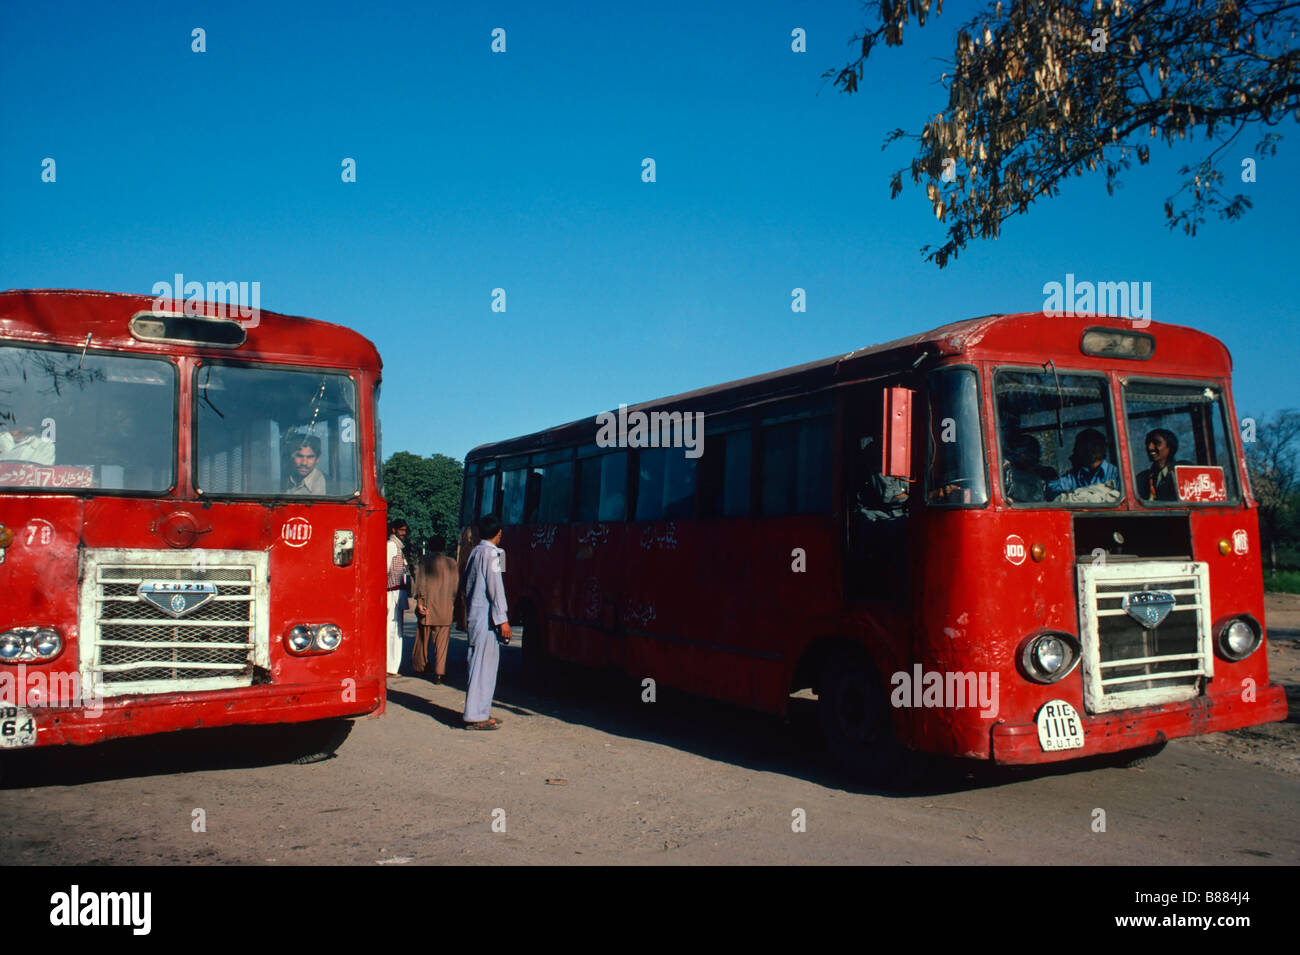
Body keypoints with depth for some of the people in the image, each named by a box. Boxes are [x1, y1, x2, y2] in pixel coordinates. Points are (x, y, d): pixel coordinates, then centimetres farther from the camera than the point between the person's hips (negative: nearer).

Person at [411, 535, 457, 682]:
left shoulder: (424, 560, -1)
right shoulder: (451, 563, 4)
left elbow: (420, 582, -8)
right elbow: (455, 586, 8)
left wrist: (419, 601, -8)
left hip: (427, 605, 0)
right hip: (445, 607, 0)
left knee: (423, 638, 16)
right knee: (441, 641, 2)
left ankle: (420, 666, 28)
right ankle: (439, 672, -6)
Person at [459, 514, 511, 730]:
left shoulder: (475, 552, 15)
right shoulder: (490, 553, -11)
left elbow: (464, 583, 20)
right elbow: (495, 588, -15)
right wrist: (502, 619, -15)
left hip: (473, 615, 9)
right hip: (486, 617, -9)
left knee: (481, 664, 14)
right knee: (483, 665, -6)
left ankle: (481, 712, 20)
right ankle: (476, 716, -4)